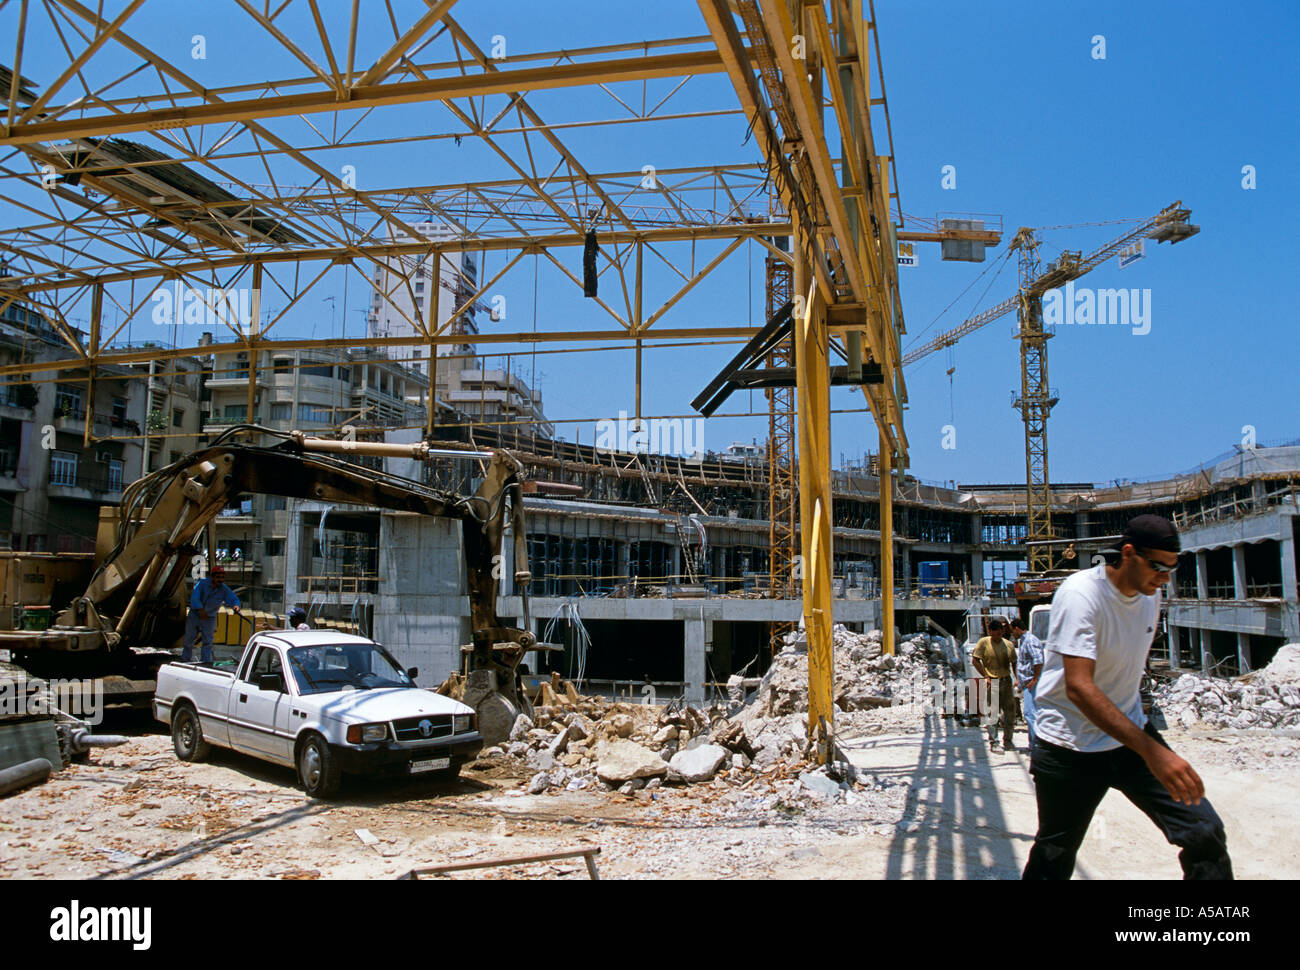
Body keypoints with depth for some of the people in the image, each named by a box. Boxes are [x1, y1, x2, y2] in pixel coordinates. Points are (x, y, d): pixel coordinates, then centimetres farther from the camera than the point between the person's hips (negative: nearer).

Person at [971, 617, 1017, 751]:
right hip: (991, 682, -4)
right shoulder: (984, 642, -5)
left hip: (1006, 681, 4)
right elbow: (975, 660, -6)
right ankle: (993, 742, 3)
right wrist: (986, 676, -11)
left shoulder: (1008, 644, 7)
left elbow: (1014, 663, 14)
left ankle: (1007, 740, 23)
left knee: (1010, 712, 8)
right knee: (992, 713, -4)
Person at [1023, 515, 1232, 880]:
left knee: (1205, 833, -9)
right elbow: (1078, 687, -30)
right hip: (1071, 747, -6)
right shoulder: (1080, 594, -21)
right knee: (1053, 860, 5)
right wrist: (1151, 750, -36)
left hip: (1130, 730, 6)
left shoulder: (1150, 593, 3)